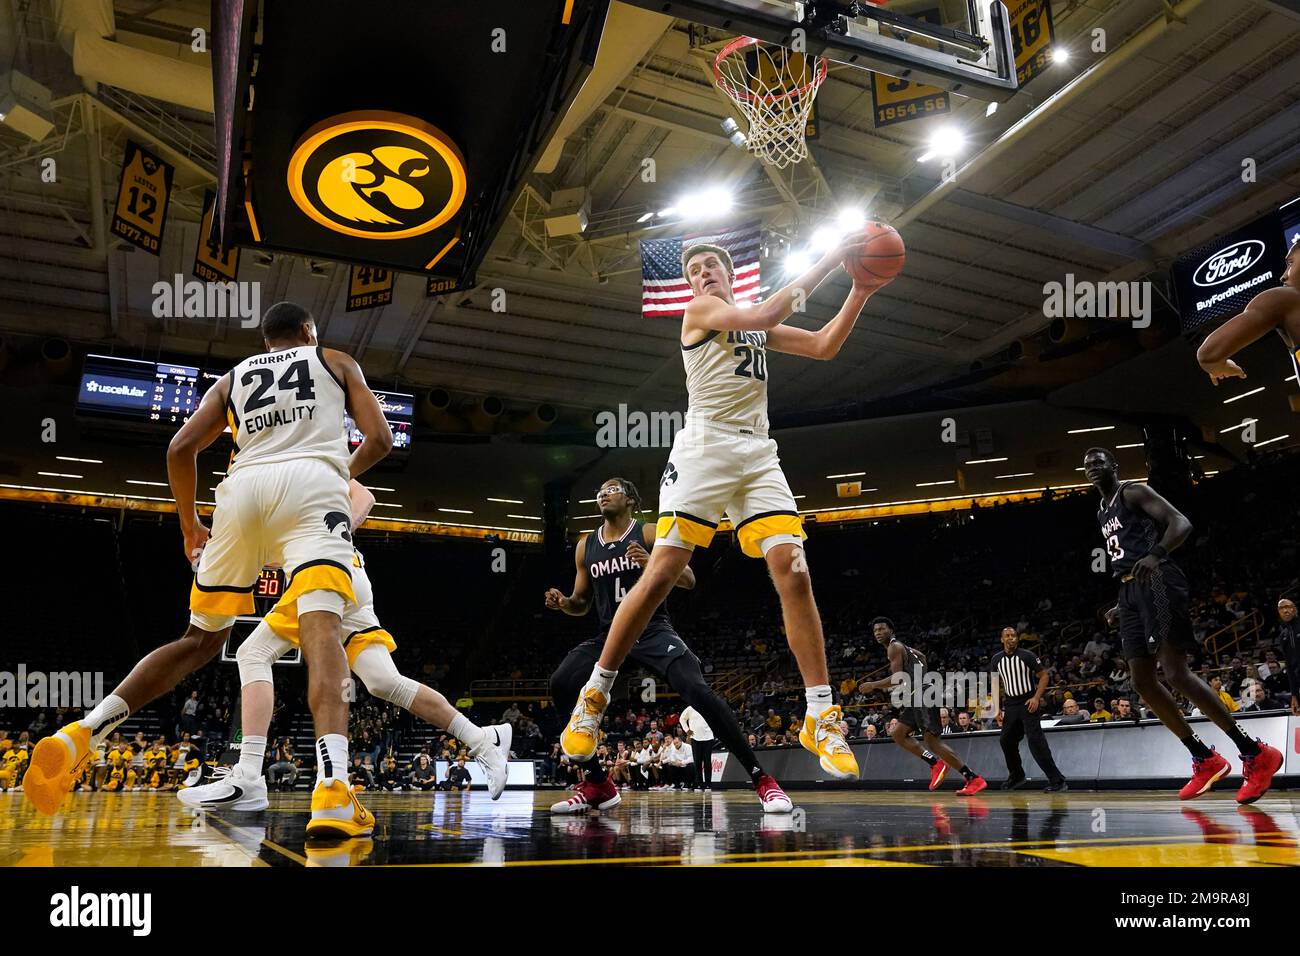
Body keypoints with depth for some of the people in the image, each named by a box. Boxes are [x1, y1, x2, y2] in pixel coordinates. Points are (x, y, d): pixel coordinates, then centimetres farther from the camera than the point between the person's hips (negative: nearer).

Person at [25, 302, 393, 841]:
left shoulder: (232, 378, 29)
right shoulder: (337, 361, 24)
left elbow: (180, 449, 16)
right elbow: (379, 439, 12)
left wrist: (189, 525, 28)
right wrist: (347, 472, 32)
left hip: (242, 488, 4)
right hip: (312, 483, -3)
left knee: (200, 640, 18)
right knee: (321, 628, -20)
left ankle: (82, 733, 6)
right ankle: (332, 791, -38)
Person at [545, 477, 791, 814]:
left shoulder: (650, 533, -2)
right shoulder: (585, 546, 10)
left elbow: (688, 579, -7)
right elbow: (582, 604, 18)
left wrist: (653, 564, -25)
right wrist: (564, 603, -6)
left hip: (653, 631, -4)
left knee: (697, 690, -26)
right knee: (561, 685, -18)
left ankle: (761, 779, -16)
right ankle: (597, 784, -4)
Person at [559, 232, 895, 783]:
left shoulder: (759, 328, 24)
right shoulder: (698, 312, 4)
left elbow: (824, 347, 18)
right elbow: (762, 316, -12)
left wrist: (860, 292, 8)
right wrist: (828, 262, -10)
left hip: (758, 456, 5)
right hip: (705, 448, -5)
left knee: (793, 573, -11)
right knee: (661, 575, -11)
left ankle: (821, 718, -8)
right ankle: (594, 696, 5)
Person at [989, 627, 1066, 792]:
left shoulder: (1027, 655, -9)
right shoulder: (996, 659, 5)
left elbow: (1044, 675, -6)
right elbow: (996, 684, 15)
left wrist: (1036, 698, -17)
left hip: (1029, 703, -6)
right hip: (1010, 704, 6)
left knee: (1035, 740, -15)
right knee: (1006, 740, 11)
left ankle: (1057, 780, -12)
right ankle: (1016, 777, 31)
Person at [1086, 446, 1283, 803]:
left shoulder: (1134, 492, -1)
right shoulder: (1102, 512, 25)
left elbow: (1181, 523, -14)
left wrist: (1156, 554, -32)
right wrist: (1121, 607, 26)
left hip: (1156, 581, -9)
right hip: (1130, 590, 9)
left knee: (1176, 673, -17)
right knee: (1142, 681, 4)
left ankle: (1255, 754, -11)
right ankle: (1205, 761, 12)